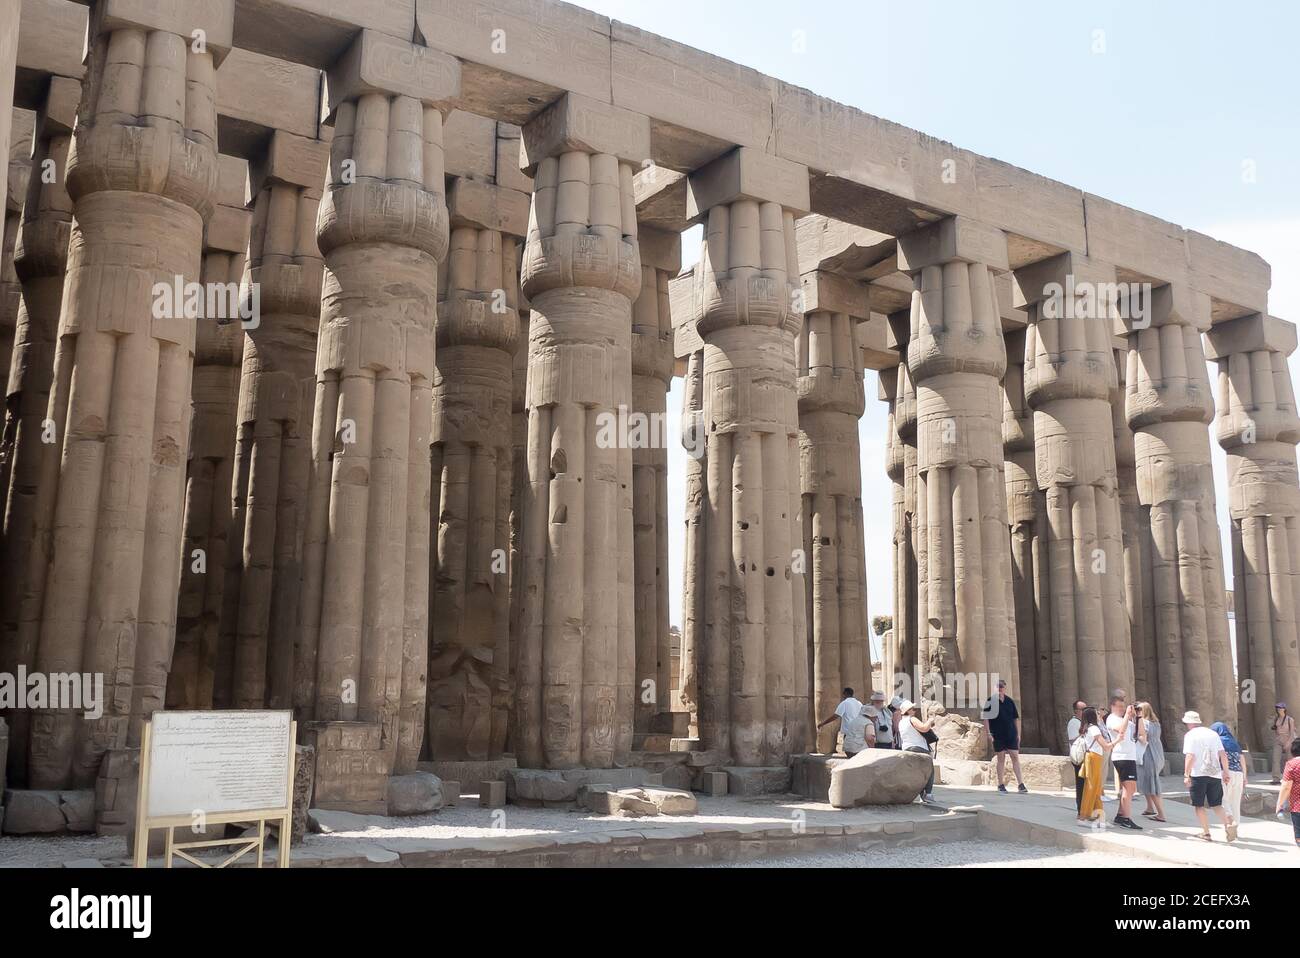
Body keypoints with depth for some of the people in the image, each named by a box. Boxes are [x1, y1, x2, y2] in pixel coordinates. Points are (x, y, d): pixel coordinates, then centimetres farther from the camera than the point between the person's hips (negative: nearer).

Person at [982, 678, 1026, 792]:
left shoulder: (1010, 701, 7)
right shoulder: (990, 701, -3)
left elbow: (1016, 718, 13)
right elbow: (986, 718, -4)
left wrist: (1018, 734, 9)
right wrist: (988, 734, -10)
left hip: (1011, 735, 2)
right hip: (997, 736, -2)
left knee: (1015, 757, -3)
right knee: (1001, 759, 4)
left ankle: (1021, 784, -3)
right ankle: (1000, 785, 13)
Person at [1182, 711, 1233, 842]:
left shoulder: (1190, 735, -4)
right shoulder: (1213, 733, 12)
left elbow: (1190, 756, -13)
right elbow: (1223, 755, 8)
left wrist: (1186, 775, -11)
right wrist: (1225, 772, 14)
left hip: (1198, 774, -5)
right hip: (1215, 774, 5)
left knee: (1199, 805, 7)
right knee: (1216, 805, 14)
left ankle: (1206, 833, 7)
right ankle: (1227, 826, -4)